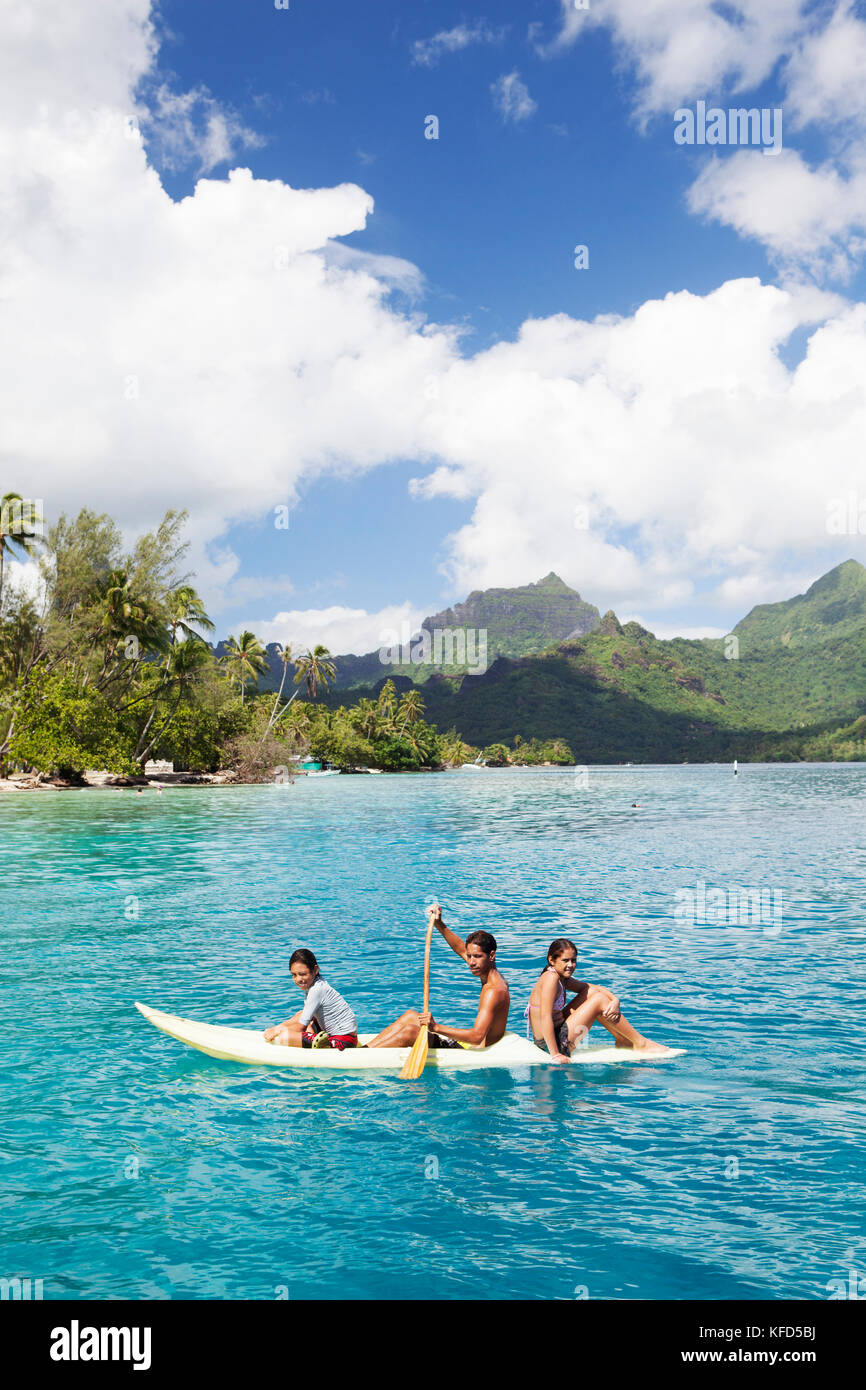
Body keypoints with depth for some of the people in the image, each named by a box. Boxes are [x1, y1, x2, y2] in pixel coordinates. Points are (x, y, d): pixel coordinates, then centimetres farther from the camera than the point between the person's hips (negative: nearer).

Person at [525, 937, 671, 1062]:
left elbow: (595, 988, 13)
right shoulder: (551, 978, -19)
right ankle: (640, 1044, 2)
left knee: (592, 993, 11)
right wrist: (555, 1055, -30)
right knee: (599, 1000, -9)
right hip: (552, 1043, -10)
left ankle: (623, 1041, 13)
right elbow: (545, 1017, -27)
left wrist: (615, 1000, -7)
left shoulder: (563, 978, 11)